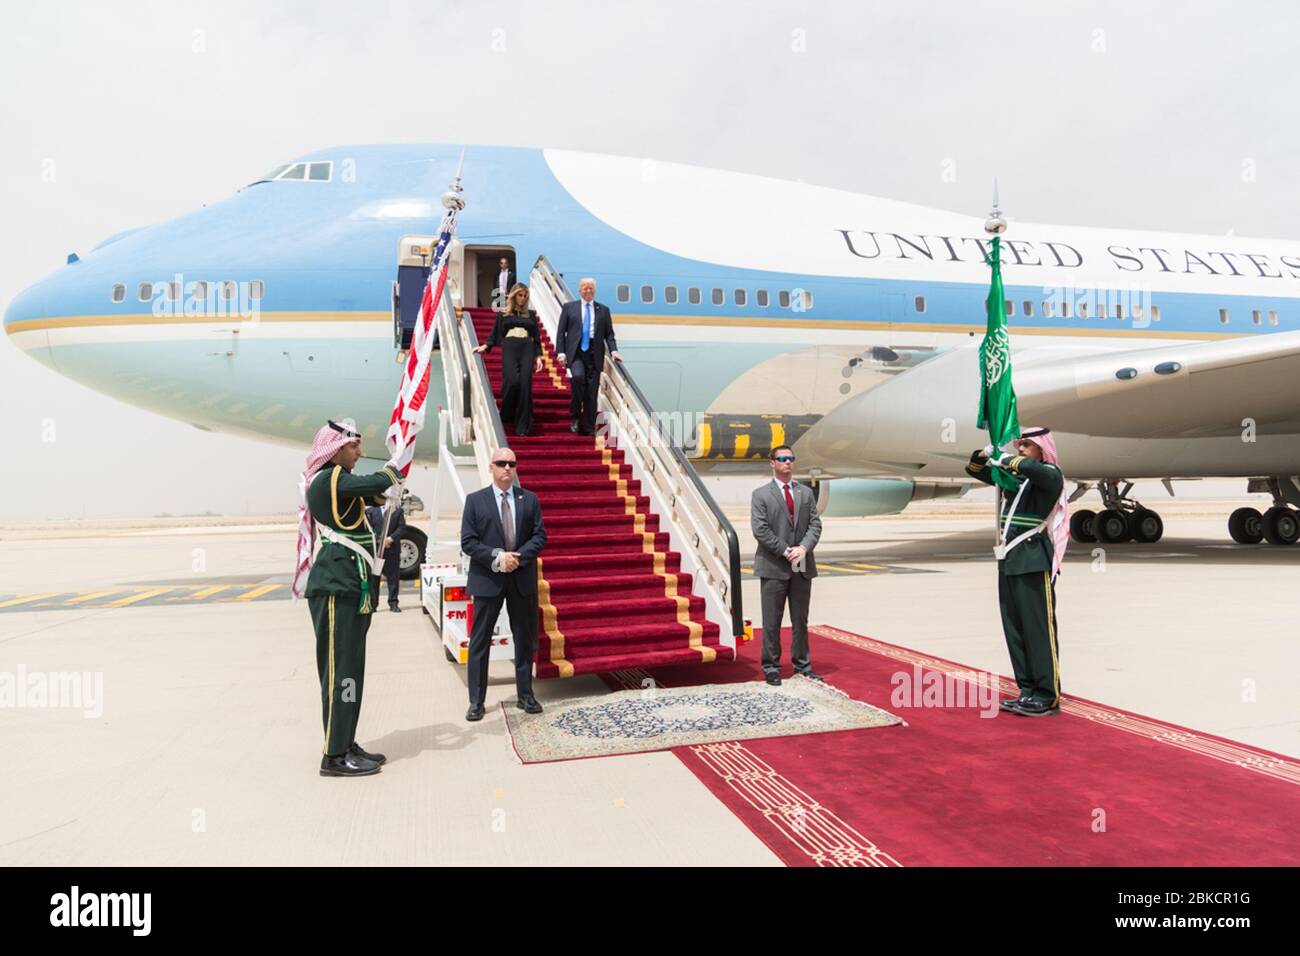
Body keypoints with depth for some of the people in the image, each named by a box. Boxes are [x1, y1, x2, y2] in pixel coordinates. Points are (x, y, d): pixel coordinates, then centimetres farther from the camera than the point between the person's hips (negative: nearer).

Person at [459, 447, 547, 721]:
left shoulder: (530, 499, 5)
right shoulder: (475, 500, -1)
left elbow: (540, 536, 1)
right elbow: (468, 542, -6)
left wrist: (519, 556, -15)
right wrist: (497, 557, -18)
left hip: (523, 578, 2)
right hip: (487, 580, -2)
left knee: (526, 640, 10)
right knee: (480, 642, 3)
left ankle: (525, 695, 23)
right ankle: (476, 701, 12)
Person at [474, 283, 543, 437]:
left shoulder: (531, 314, 19)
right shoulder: (503, 314, 16)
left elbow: (537, 336, 16)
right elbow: (495, 334, 14)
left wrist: (538, 356, 6)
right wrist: (485, 346, -3)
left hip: (527, 349, 1)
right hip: (510, 348, -1)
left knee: (525, 385, -12)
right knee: (511, 381, -22)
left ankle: (523, 427, -9)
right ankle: (506, 417, 1)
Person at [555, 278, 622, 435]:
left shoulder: (603, 310, 14)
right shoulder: (569, 307, 11)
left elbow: (609, 334, 12)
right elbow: (561, 332, 7)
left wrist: (613, 350, -6)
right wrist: (560, 352, -5)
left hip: (594, 354, 2)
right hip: (575, 352, -2)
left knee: (591, 393, -1)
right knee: (578, 376, -29)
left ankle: (588, 429, 8)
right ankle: (575, 416, -11)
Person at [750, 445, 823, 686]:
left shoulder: (806, 493, 12)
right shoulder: (760, 494, -1)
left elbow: (815, 524, 5)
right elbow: (760, 529, -9)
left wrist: (803, 547, -12)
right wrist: (786, 551, -14)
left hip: (803, 566, 4)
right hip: (773, 567, -4)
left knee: (800, 619, 12)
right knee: (772, 621, 2)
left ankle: (802, 664, 22)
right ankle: (771, 666, 11)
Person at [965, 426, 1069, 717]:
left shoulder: (1051, 473, -4)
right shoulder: (1013, 473, 16)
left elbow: (1036, 470, -29)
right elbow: (975, 469, 24)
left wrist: (1006, 460, -14)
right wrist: (987, 454, 4)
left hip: (1035, 562, -7)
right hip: (1009, 561, 8)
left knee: (1039, 628, -4)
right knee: (1014, 628, 9)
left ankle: (1048, 697, 3)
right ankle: (1029, 691, 16)